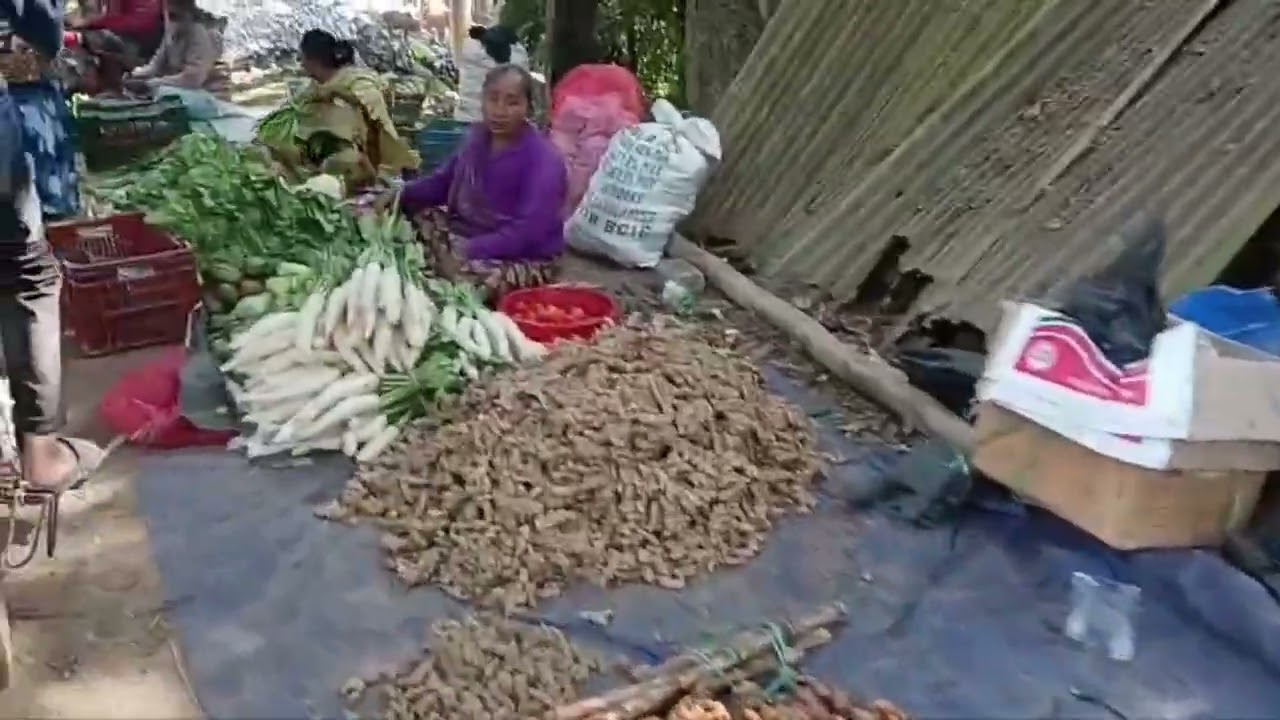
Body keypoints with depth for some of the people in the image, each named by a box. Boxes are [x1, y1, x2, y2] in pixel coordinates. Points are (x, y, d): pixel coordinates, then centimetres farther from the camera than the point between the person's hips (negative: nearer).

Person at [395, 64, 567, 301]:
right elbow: (445, 181, 16)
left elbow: (526, 233, -28)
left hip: (526, 259, -7)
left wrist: (466, 254, -33)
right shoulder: (478, 137, 1)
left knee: (465, 278, -37)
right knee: (405, 210, -1)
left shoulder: (544, 161, -22)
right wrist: (400, 194, -2)